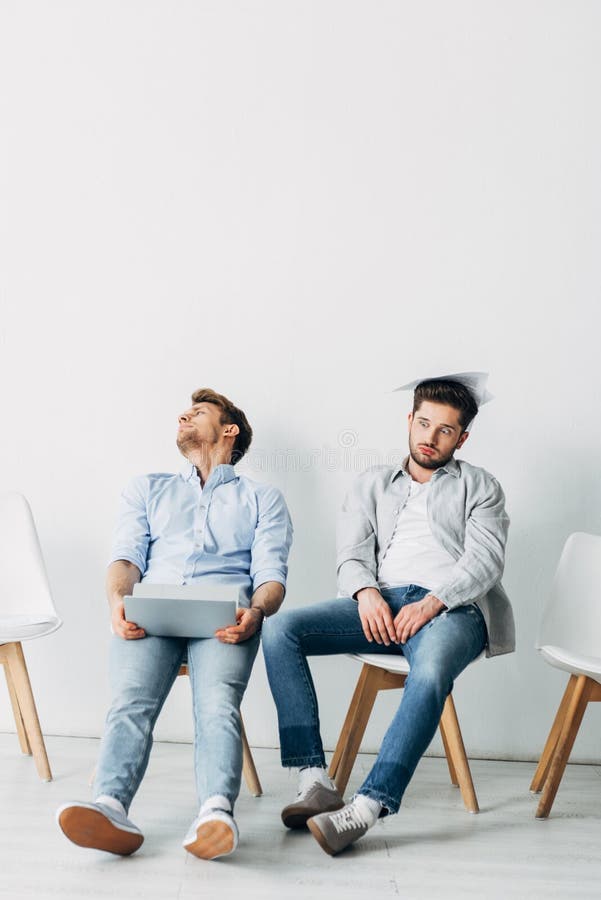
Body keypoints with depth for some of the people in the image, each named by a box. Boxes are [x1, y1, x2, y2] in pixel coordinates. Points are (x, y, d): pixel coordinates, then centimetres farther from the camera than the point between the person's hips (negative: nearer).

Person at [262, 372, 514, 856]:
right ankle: (316, 781, -25)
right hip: (381, 602, 3)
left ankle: (368, 806, -40)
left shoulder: (480, 487, 18)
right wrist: (367, 592, -12)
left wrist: (432, 603, -17)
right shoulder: (373, 483, 25)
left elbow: (485, 561, 2)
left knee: (431, 671, -39)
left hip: (451, 608, -3)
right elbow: (352, 553, 12)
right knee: (279, 628, -21)